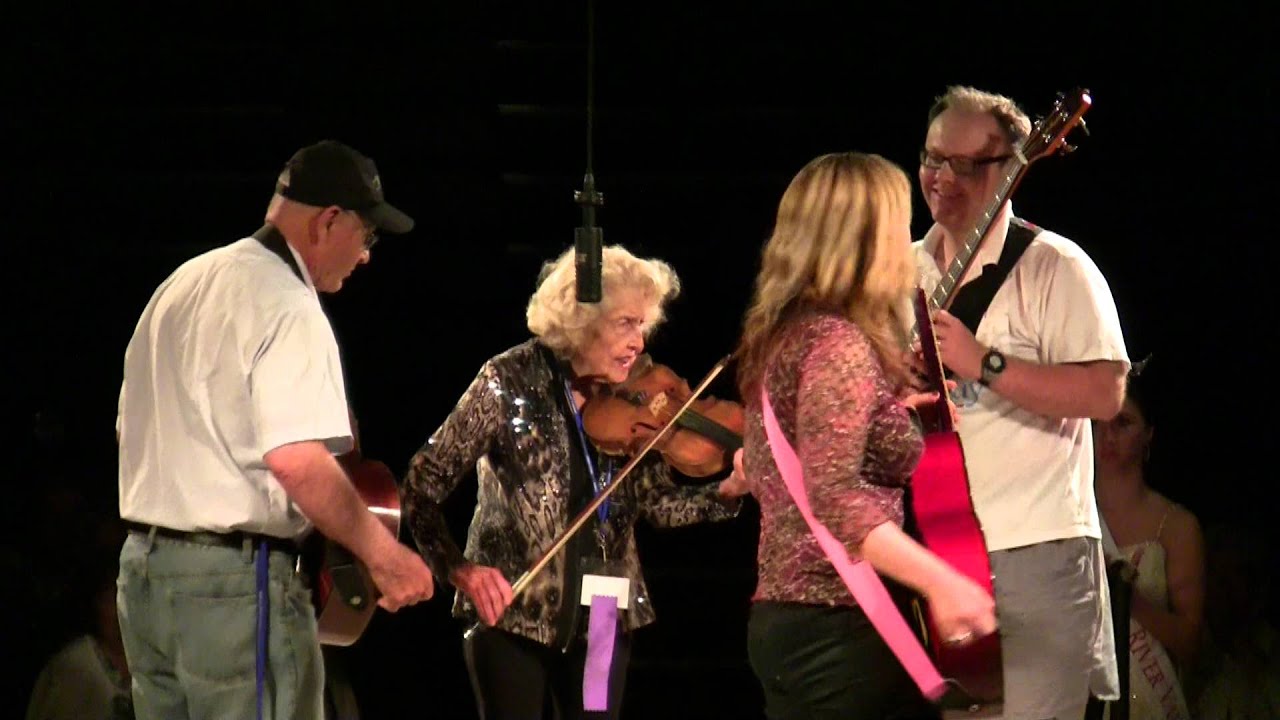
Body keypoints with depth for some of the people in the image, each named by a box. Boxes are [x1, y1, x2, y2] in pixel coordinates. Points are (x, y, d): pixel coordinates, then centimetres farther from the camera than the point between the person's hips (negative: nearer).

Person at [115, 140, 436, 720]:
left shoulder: (182, 286, 15)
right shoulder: (287, 306, -14)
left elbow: (129, 429, 22)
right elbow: (297, 459, -25)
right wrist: (384, 555, -17)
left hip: (142, 563, 9)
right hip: (237, 577, -9)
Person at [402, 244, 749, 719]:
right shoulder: (511, 383, -11)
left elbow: (656, 502, -2)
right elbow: (423, 482, -7)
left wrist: (728, 492, -19)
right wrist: (458, 568, -17)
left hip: (601, 615, 4)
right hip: (512, 611, -4)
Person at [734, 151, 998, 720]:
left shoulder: (780, 337, 14)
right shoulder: (839, 345, -14)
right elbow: (832, 498, -24)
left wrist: (887, 413, 22)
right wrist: (938, 580, -29)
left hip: (784, 618, 10)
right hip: (842, 628, -10)